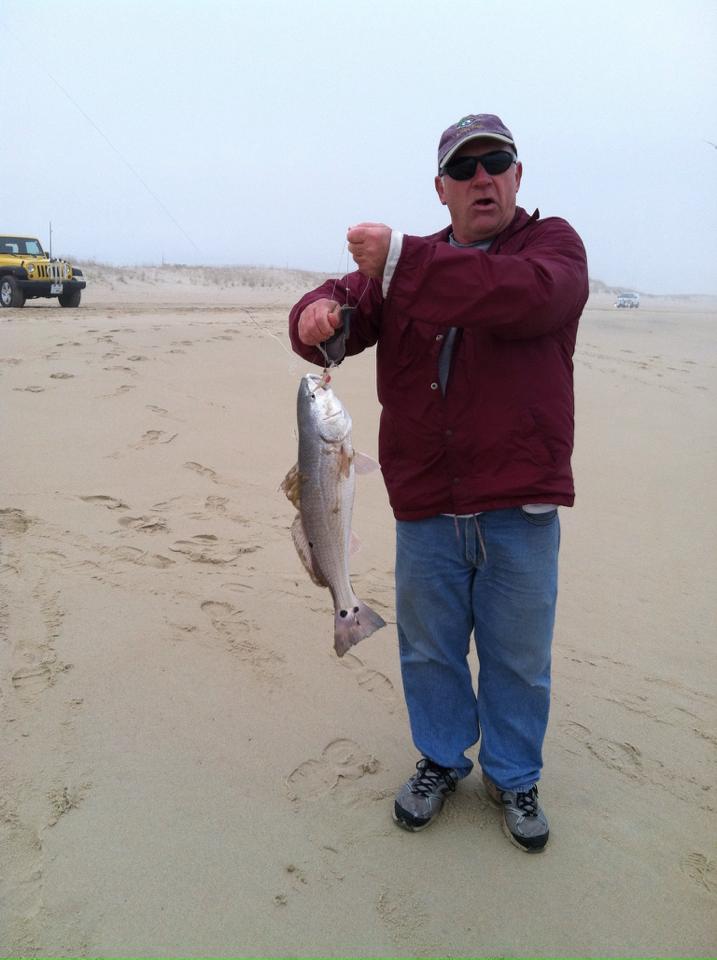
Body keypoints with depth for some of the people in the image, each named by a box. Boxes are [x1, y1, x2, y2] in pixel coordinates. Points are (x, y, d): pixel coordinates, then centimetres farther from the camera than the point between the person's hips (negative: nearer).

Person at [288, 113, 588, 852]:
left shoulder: (553, 244, -3)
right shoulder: (406, 261, 10)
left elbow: (530, 294, -26)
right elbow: (343, 309, 1)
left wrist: (402, 263, -29)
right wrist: (319, 316, -25)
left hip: (519, 508, -2)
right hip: (425, 508, 3)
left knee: (518, 659, 12)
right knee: (429, 651, 16)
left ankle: (514, 777, 36)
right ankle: (441, 761, 40)